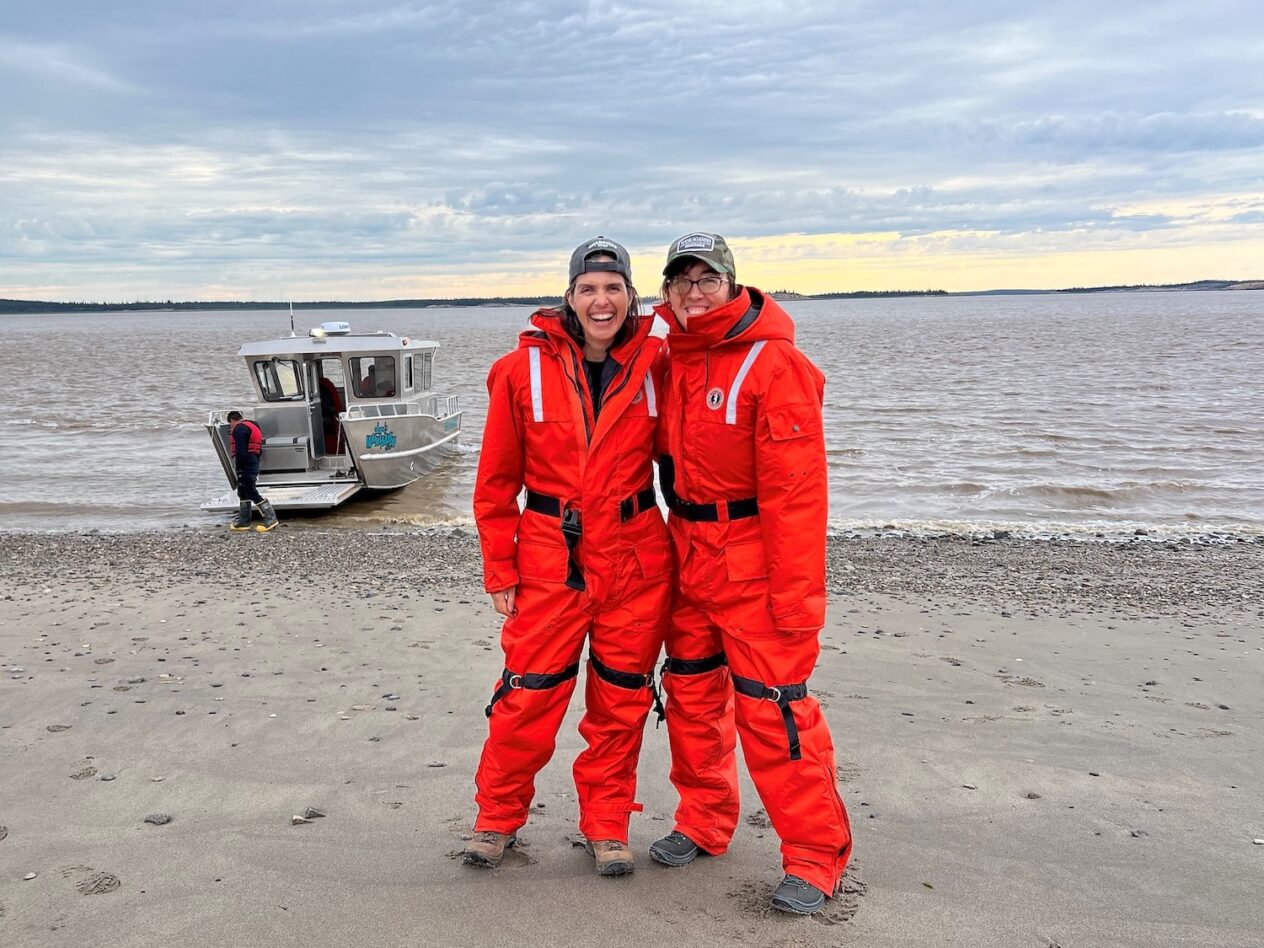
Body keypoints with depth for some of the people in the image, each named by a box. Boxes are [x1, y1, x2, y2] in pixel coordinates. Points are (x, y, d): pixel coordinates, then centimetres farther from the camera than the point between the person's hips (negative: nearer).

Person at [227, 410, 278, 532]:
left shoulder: (239, 429, -11)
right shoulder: (251, 426, 21)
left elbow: (240, 451, -21)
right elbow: (259, 450, 21)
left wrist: (238, 465, -14)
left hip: (246, 466, -10)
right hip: (254, 464, 10)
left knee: (252, 493, -9)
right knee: (243, 493, 16)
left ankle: (270, 518, -12)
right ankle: (243, 521, 20)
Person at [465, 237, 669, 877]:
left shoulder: (655, 364, -1)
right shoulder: (524, 369, -3)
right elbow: (496, 480, 2)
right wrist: (499, 570, 1)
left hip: (636, 557, 2)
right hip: (551, 557, -1)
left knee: (621, 698, 10)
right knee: (529, 695, 4)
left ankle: (607, 825, 30)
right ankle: (497, 817, 28)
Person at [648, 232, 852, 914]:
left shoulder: (774, 364, -14)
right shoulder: (672, 360, 8)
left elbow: (797, 489, -18)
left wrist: (796, 591, -21)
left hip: (753, 562, -7)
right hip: (689, 556, 7)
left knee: (770, 706, -4)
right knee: (691, 692, 15)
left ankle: (816, 857, 12)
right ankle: (703, 823, 33)